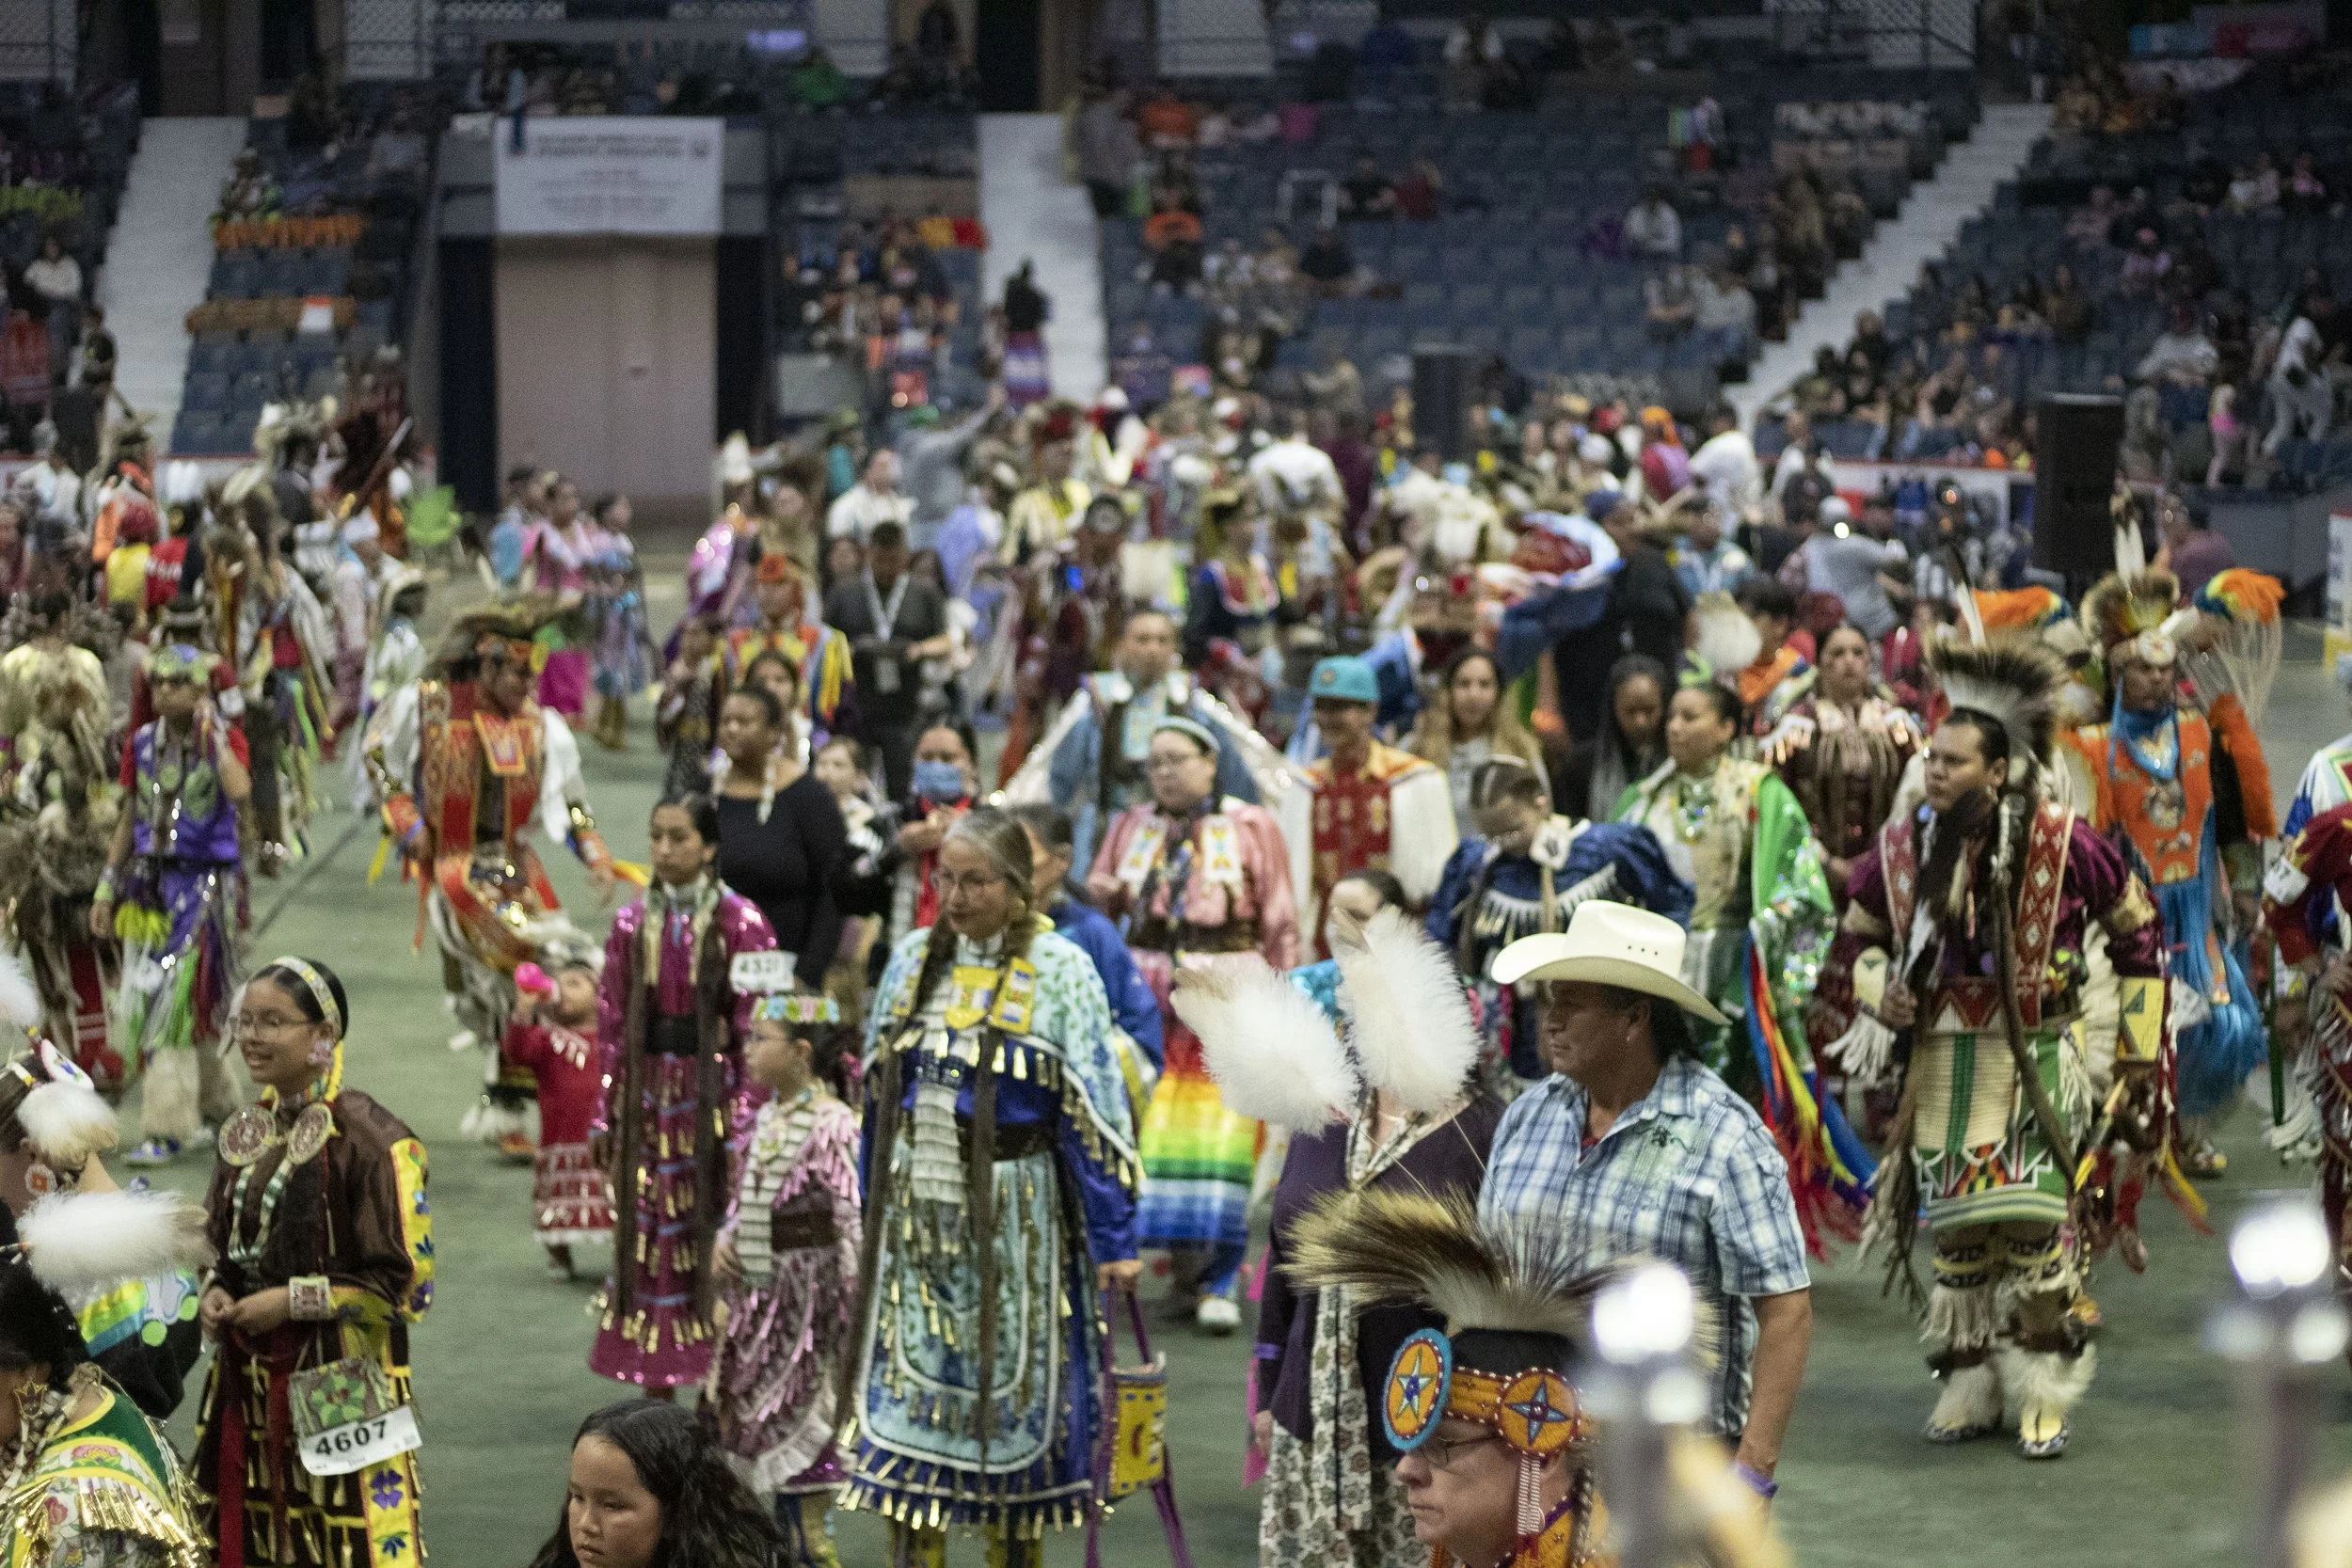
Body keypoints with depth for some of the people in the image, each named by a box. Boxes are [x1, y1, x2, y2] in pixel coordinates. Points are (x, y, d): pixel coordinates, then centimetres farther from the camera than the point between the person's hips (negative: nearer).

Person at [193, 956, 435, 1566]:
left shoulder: (369, 1138, -13)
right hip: (249, 1381, 7)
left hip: (336, 1392, -7)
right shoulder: (246, 1134, 10)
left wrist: (292, 1300, -14)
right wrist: (214, 1294, 1)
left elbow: (406, 1282, -14)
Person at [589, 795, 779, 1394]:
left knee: (718, 1229, -4)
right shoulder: (633, 924, 7)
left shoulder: (739, 923, -5)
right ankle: (656, 1383, 14)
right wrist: (605, 1114, 6)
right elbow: (611, 1022, 9)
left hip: (713, 1090, -4)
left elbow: (755, 1027, -5)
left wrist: (749, 1117, -10)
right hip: (648, 1091, 4)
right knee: (650, 1235, 5)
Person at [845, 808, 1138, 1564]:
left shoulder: (1059, 972, -7)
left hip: (1011, 1216, -4)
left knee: (1010, 1391, 5)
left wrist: (1114, 1237, -10)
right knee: (907, 1389, 2)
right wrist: (867, 1215, 16)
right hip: (915, 1212, 4)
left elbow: (1095, 1111, -8)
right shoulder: (912, 961, 7)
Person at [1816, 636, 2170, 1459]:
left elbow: (2139, 929, 5)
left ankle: (2043, 1392, 0)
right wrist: (1878, 991, -5)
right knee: (1956, 1232, 3)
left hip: (2036, 1059, -3)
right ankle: (1972, 1387, 16)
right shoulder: (1903, 849, 2)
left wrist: (2140, 1047, 7)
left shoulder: (2062, 844, -7)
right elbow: (1854, 939, 18)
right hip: (1943, 1064, 3)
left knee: (2034, 1222, -12)